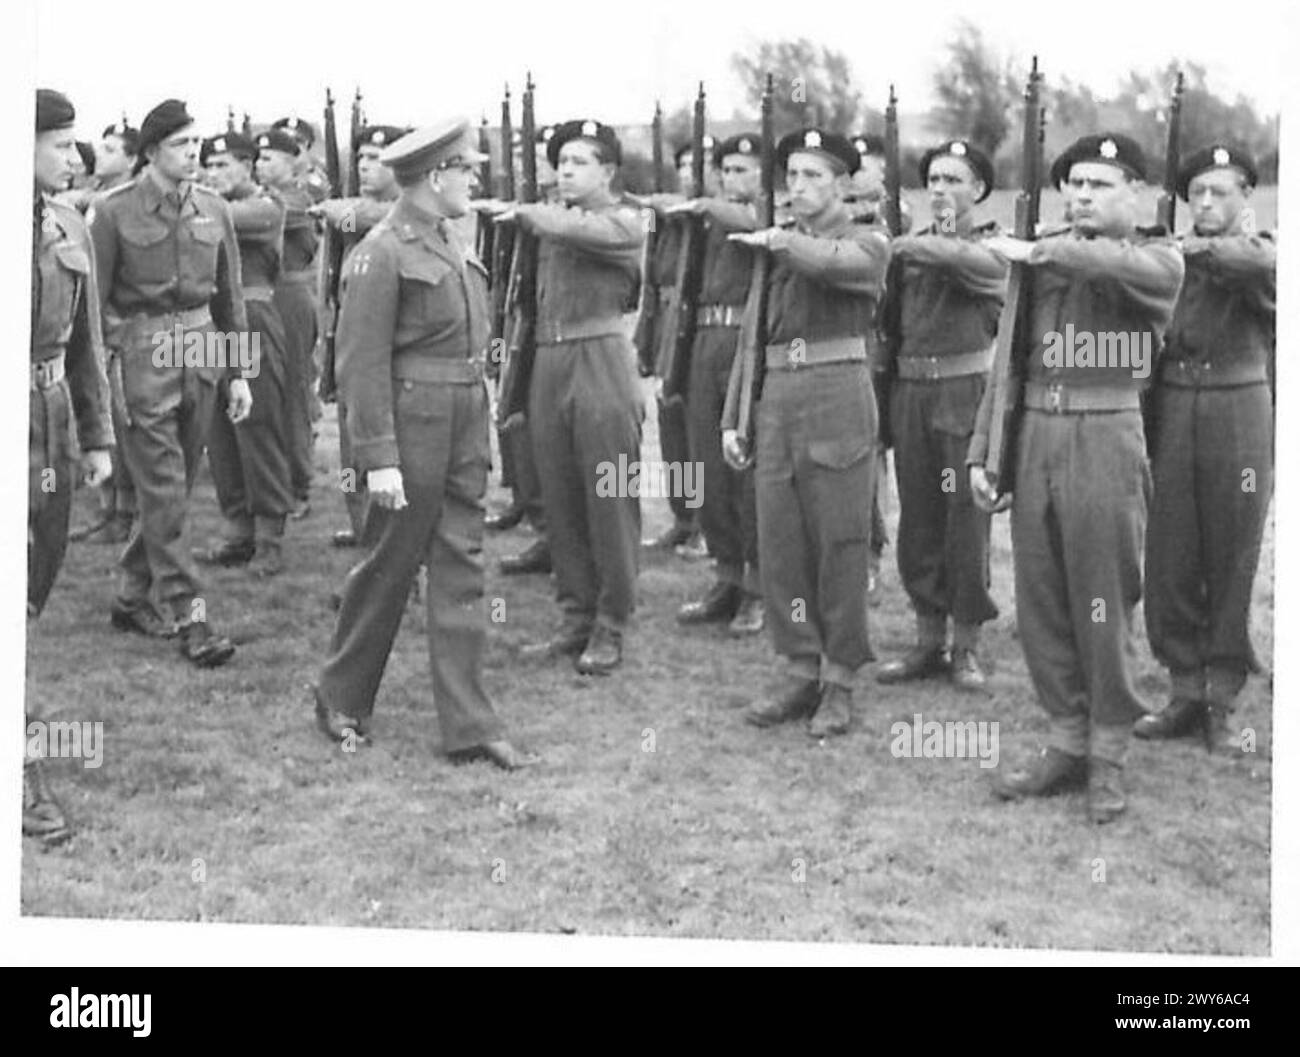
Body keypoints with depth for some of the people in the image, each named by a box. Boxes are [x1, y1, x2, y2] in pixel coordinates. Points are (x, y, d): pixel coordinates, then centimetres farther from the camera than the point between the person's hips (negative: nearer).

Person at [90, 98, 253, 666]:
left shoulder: (213, 209, 8)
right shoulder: (115, 211, -5)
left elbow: (230, 294, 14)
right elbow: (95, 300, -3)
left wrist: (238, 372, 11)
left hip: (201, 348, 5)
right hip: (141, 350, -5)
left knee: (176, 485, 10)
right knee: (164, 489, -7)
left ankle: (132, 597, 25)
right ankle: (189, 617, -6)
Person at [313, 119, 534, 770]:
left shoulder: (450, 242, 12)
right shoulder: (383, 252, -14)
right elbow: (362, 365, -16)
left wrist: (480, 421, 13)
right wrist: (379, 459, -19)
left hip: (465, 423, 8)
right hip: (413, 421, -8)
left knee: (462, 568, 6)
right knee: (389, 567, 5)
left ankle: (469, 725, 9)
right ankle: (341, 703, 23)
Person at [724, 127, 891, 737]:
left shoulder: (868, 242, 3)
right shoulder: (770, 251, 18)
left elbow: (834, 263, -22)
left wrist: (780, 241, -10)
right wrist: (732, 418, 12)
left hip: (838, 396, -5)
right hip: (777, 402, 5)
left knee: (840, 545, -1)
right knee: (778, 543, 4)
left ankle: (839, 683, 7)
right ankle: (800, 670, 15)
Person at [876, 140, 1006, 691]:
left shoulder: (994, 247, -1)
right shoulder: (911, 246, 13)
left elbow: (965, 262, -24)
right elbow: (889, 320, 14)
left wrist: (911, 247, -15)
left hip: (966, 392, -4)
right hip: (910, 392, 4)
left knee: (967, 518, -1)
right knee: (917, 520, 8)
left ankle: (965, 646, 9)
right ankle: (928, 640, 17)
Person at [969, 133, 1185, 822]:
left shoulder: (1159, 257, 1)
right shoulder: (1040, 265, 13)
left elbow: (1123, 267, -25)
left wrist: (1037, 251, -19)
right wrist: (980, 453, 9)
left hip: (1105, 439, -5)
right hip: (1034, 437, 5)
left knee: (1103, 608, 0)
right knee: (1039, 605, 7)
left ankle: (1108, 758, 12)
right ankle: (1067, 744, 19)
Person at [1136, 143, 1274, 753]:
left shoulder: (1260, 253, 1)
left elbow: (1258, 265, -25)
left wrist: (1197, 248, -20)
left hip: (1239, 412, -3)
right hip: (1171, 412, 3)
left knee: (1231, 563, 3)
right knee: (1170, 561, 3)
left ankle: (1223, 701, 12)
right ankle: (1185, 694, 15)